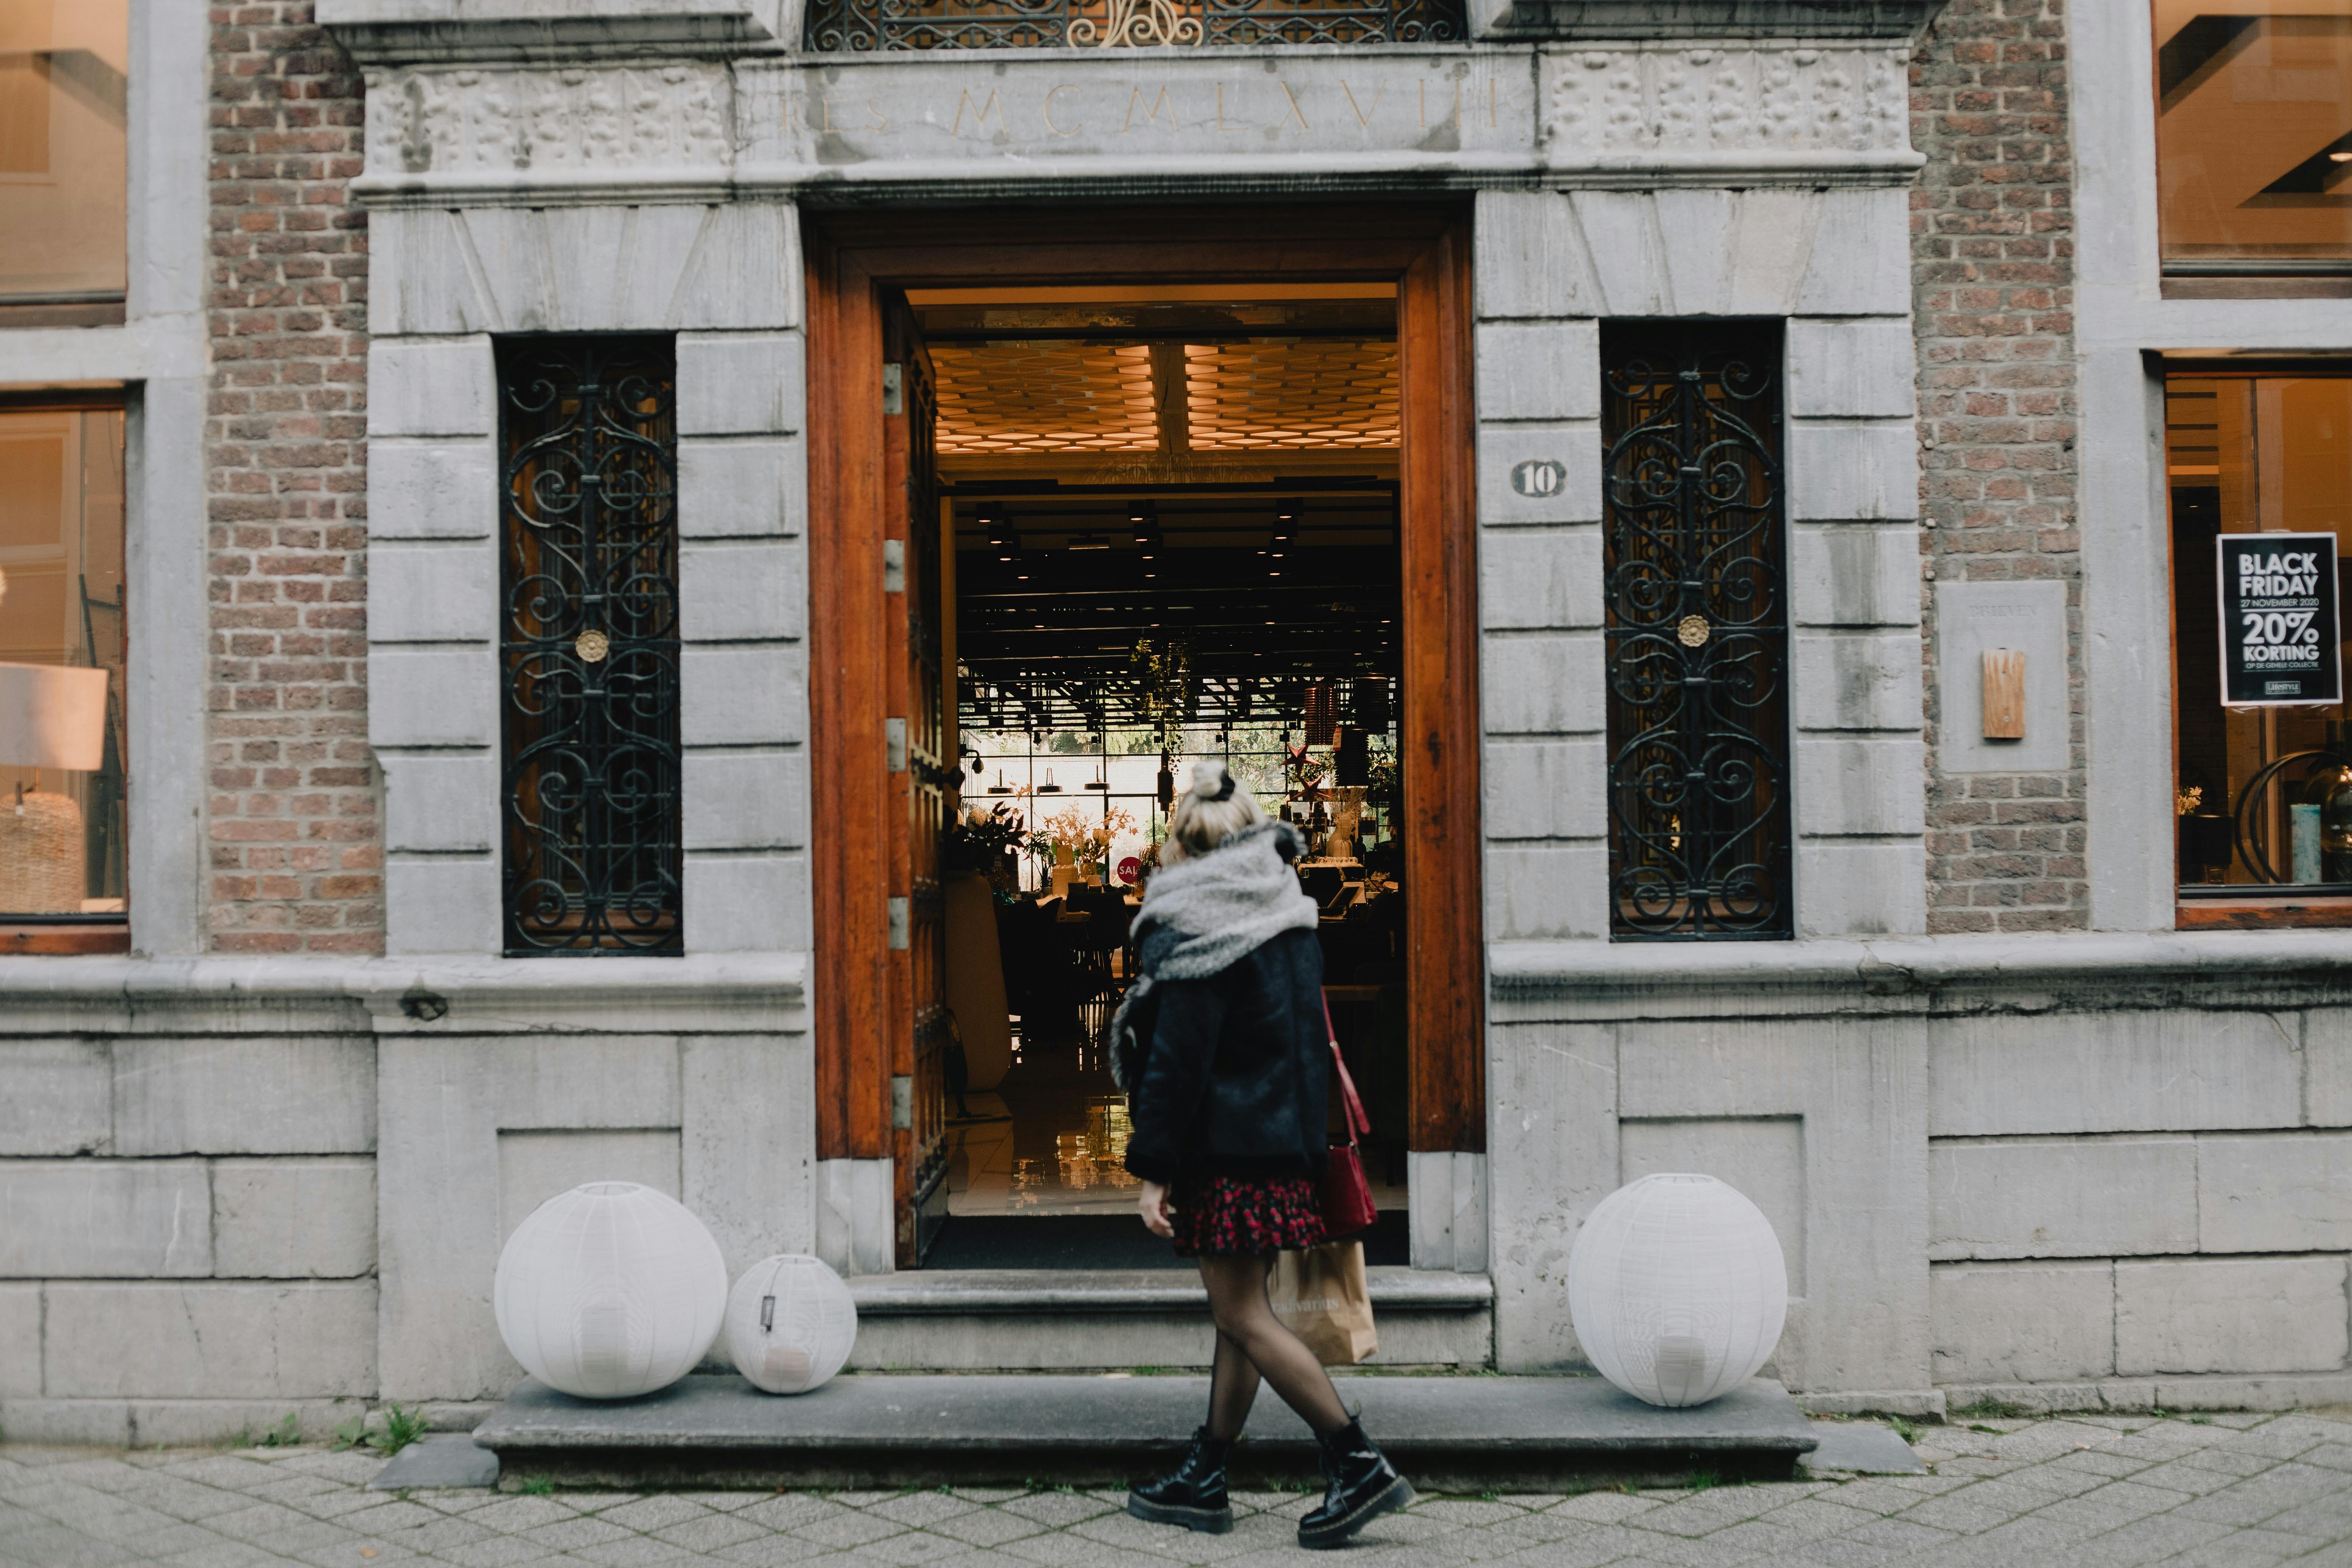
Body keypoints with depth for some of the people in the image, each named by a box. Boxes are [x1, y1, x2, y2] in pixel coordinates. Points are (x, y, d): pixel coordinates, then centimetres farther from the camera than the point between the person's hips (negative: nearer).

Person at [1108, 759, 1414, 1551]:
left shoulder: (1192, 931, -15)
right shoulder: (1285, 914, 11)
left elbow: (1178, 1059, -17)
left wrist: (1153, 1168, -13)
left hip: (1226, 1146, -9)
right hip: (1283, 1137, 9)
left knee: (1243, 1316, -4)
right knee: (1240, 1312, 13)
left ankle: (1360, 1463, -5)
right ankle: (1204, 1479, 22)